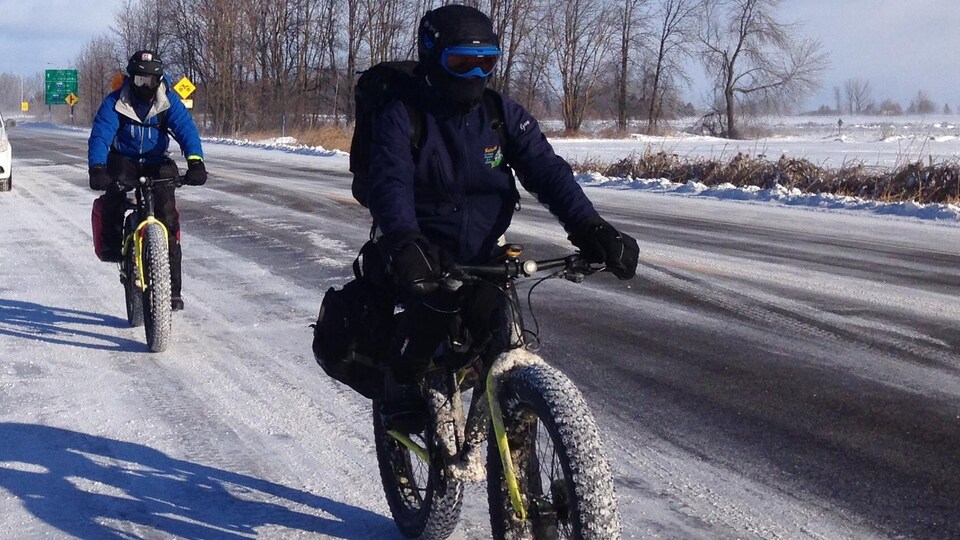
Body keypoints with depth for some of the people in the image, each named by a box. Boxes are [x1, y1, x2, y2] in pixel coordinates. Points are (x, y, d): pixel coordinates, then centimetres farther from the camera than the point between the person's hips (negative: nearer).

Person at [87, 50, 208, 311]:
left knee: (167, 211, -15)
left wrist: (195, 161, -40)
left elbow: (186, 128, -21)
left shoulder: (168, 100, -9)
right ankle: (111, 243, -11)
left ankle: (173, 288, -10)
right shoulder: (115, 102, -12)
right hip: (123, 160, -1)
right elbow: (99, 136, -22)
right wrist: (97, 169, -41)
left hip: (156, 162, 1)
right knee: (115, 189, -35)